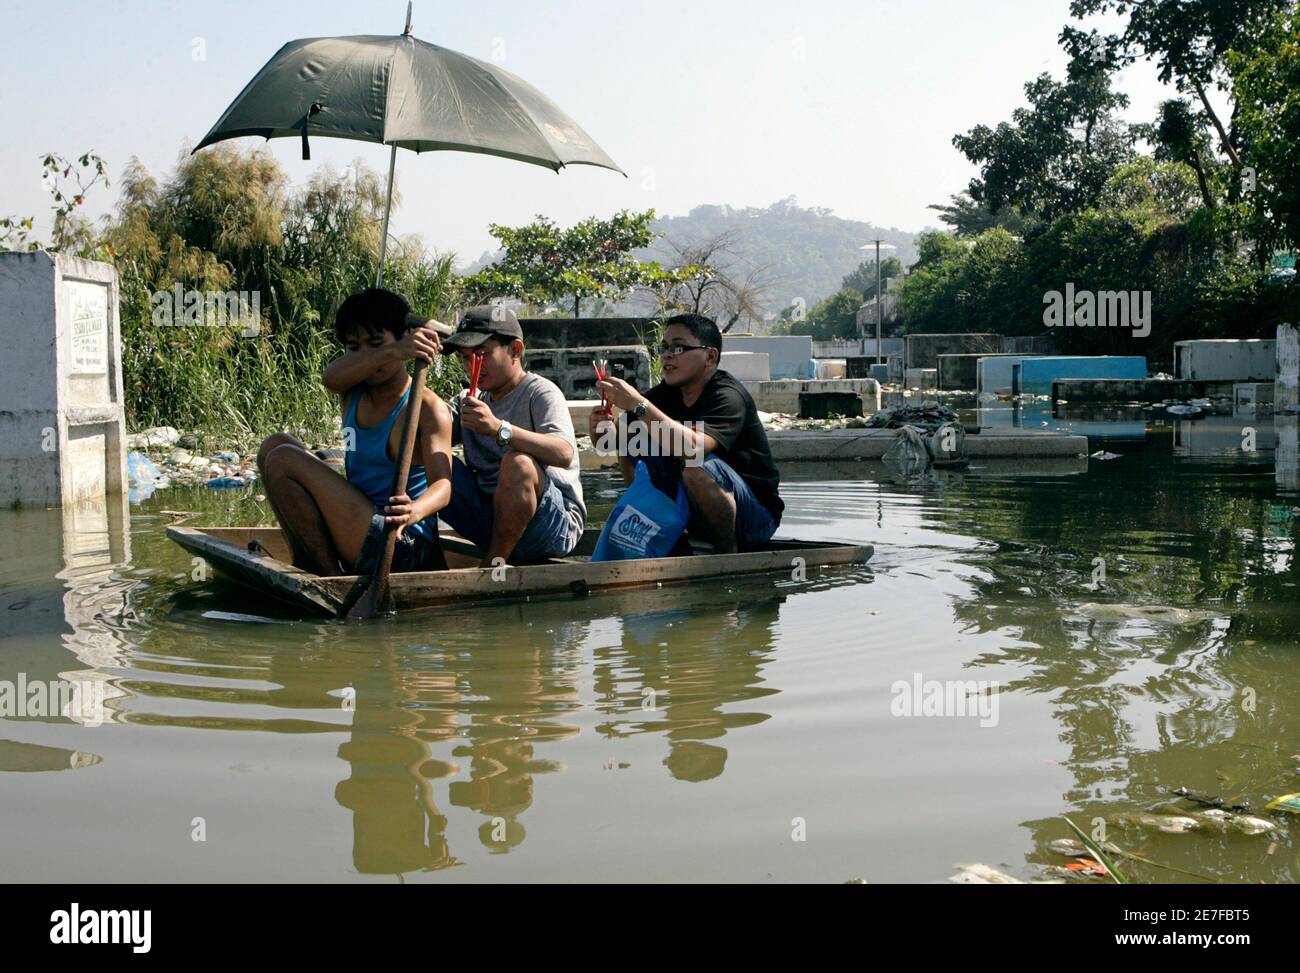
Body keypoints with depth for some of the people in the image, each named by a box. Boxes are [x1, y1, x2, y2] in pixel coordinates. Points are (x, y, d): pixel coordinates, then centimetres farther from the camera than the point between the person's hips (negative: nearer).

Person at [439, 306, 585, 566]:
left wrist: (499, 429, -37)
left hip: (556, 525, -6)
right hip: (488, 516, 6)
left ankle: (493, 565, -18)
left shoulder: (541, 392, -6)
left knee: (518, 462, -35)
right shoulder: (469, 401, 16)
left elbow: (564, 454, -26)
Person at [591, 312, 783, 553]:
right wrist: (603, 432, -25)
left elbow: (694, 448, -39)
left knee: (697, 465, -34)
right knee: (633, 440, -5)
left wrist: (637, 404, -38)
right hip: (696, 515, 7)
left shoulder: (729, 396, -20)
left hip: (757, 515, -7)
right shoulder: (666, 394, 1)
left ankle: (730, 555, -16)